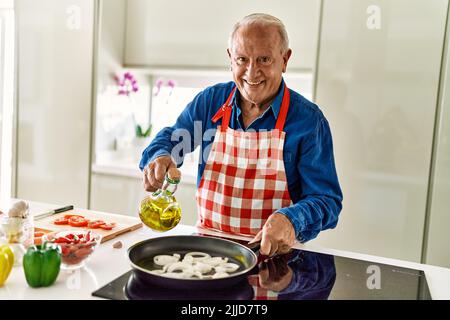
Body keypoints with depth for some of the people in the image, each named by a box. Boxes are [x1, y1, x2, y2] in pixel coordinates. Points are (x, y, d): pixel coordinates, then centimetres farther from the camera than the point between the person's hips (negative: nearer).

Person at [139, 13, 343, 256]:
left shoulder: (308, 119, -8)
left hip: (270, 254, -1)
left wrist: (292, 220, -31)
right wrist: (159, 157, -9)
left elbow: (327, 200, -9)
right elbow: (171, 138, 15)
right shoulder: (210, 100, 2)